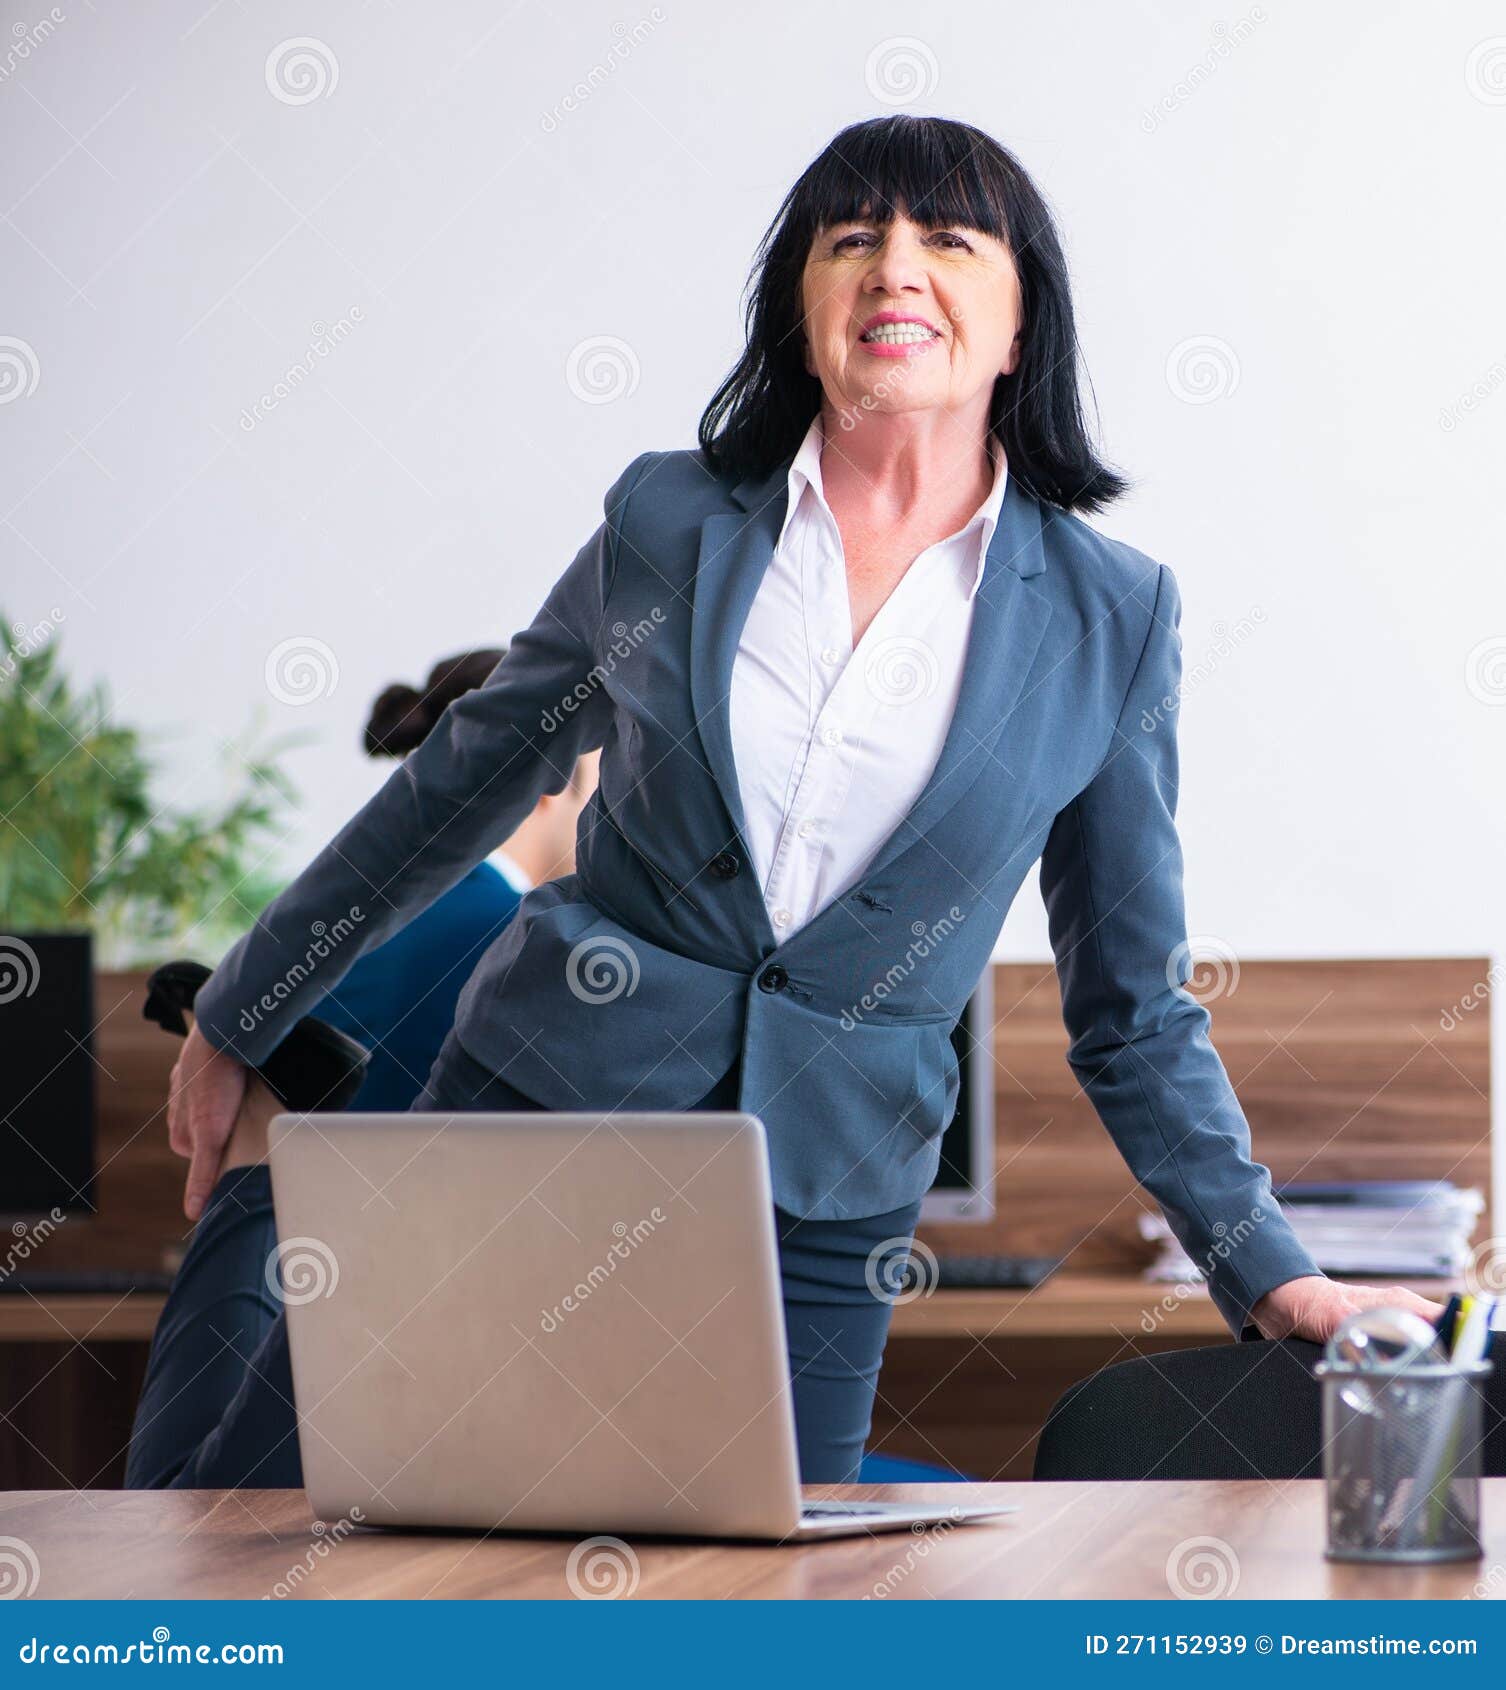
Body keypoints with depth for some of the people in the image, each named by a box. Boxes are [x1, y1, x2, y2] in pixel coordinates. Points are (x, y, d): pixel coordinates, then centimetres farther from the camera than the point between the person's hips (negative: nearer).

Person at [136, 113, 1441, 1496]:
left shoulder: (1114, 617, 0)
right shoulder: (669, 524, 1)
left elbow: (1133, 1010, 6)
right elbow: (457, 786, 13)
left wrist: (1271, 1278, -1)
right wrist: (238, 1022, 17)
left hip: (819, 1220, 0)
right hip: (540, 1111, 0)